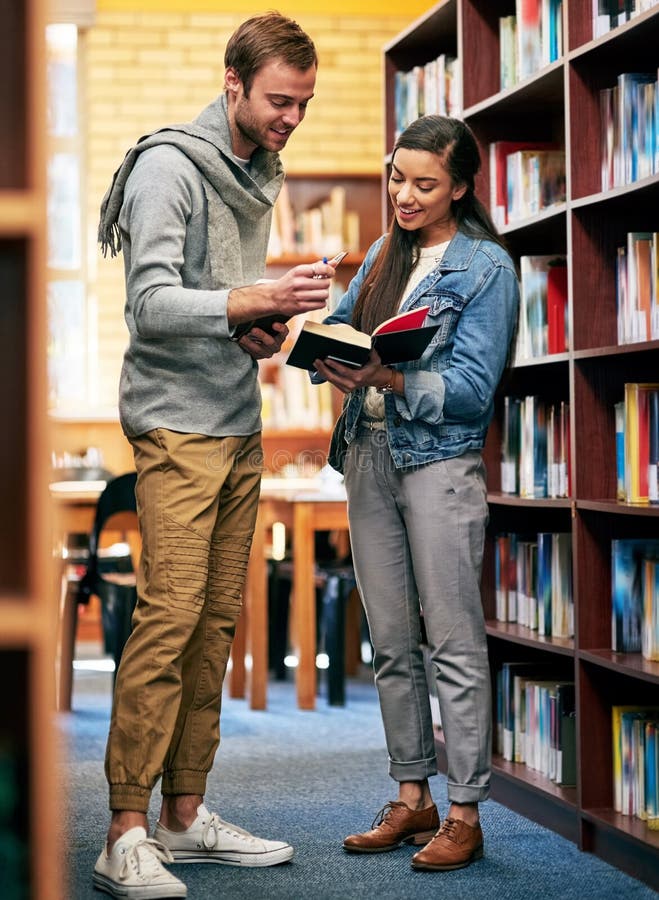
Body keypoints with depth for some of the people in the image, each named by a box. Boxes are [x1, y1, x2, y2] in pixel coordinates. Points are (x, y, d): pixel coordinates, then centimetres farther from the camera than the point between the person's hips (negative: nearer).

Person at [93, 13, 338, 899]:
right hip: (177, 424, -8)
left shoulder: (260, 176, 16)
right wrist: (257, 300, -32)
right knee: (170, 615, -13)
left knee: (217, 621, 7)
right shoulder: (169, 168, -10)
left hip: (240, 427, 8)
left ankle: (186, 816, 14)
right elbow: (154, 304, -19)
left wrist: (267, 326, 2)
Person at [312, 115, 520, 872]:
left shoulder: (485, 265, -4)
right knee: (390, 643, 9)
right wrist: (326, 355, -10)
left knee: (453, 642, -4)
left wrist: (390, 378, -24)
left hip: (440, 460, -7)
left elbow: (472, 388, -11)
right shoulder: (383, 254, 16)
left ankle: (463, 814, 1)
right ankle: (411, 799, 18)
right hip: (369, 453, 7)